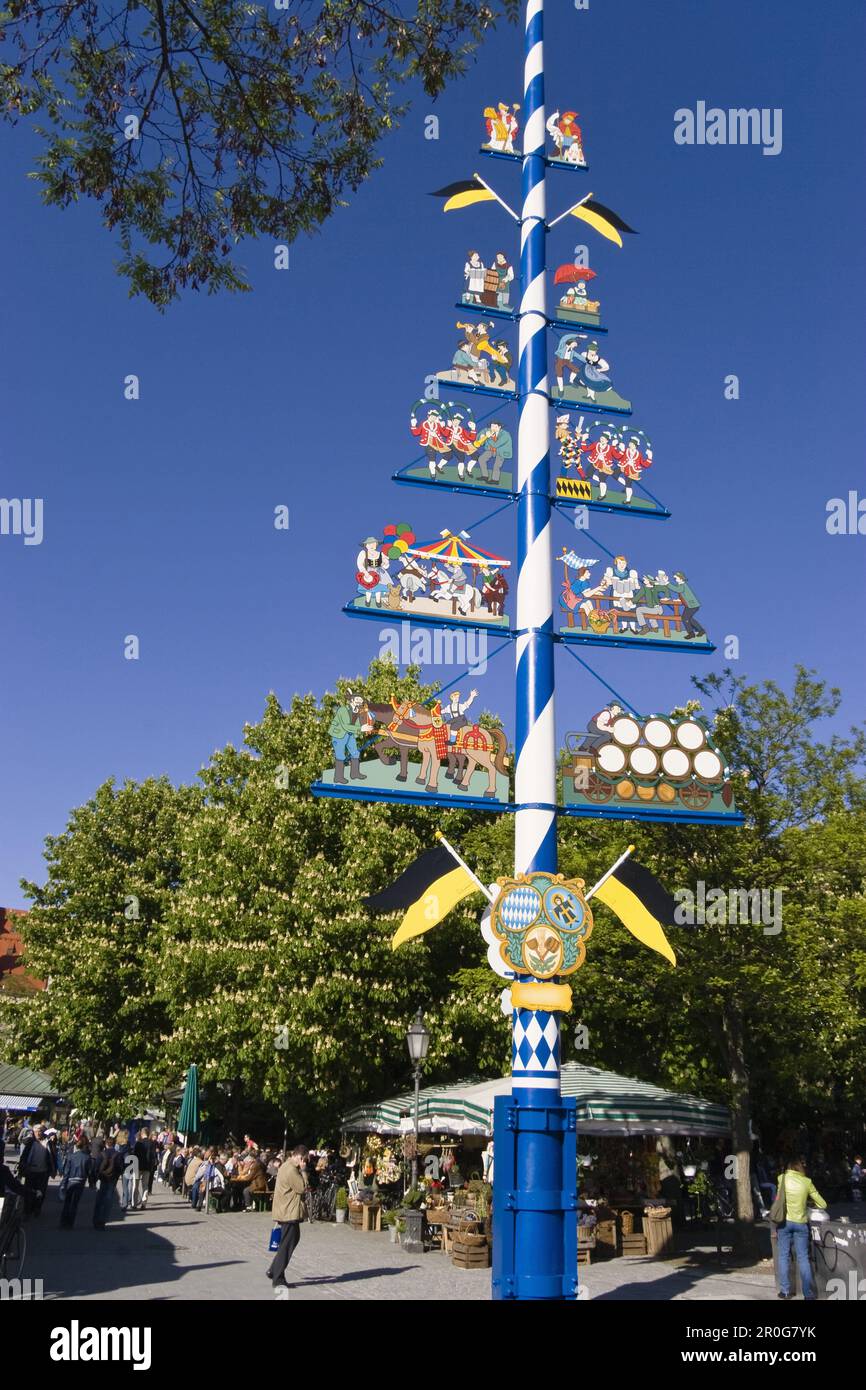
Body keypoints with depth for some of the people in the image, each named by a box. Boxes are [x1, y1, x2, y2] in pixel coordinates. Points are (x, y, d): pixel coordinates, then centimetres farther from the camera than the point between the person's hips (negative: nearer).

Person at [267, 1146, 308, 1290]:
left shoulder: (288, 1166, 13)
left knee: (293, 1239, 19)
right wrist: (303, 1171, -14)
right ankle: (278, 1279, 3)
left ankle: (273, 1270, 24)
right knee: (287, 1245, -3)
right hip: (289, 1212, -11)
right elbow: (303, 1188, -19)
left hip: (288, 1211, 11)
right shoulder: (291, 1170, -21)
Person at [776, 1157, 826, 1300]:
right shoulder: (807, 1182, -1)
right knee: (803, 1258, 6)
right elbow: (823, 1204, 4)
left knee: (784, 1256, 9)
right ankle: (808, 1294, 3)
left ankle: (785, 1291, 10)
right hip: (800, 1223, 0)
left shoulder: (782, 1178, 0)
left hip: (785, 1221, 0)